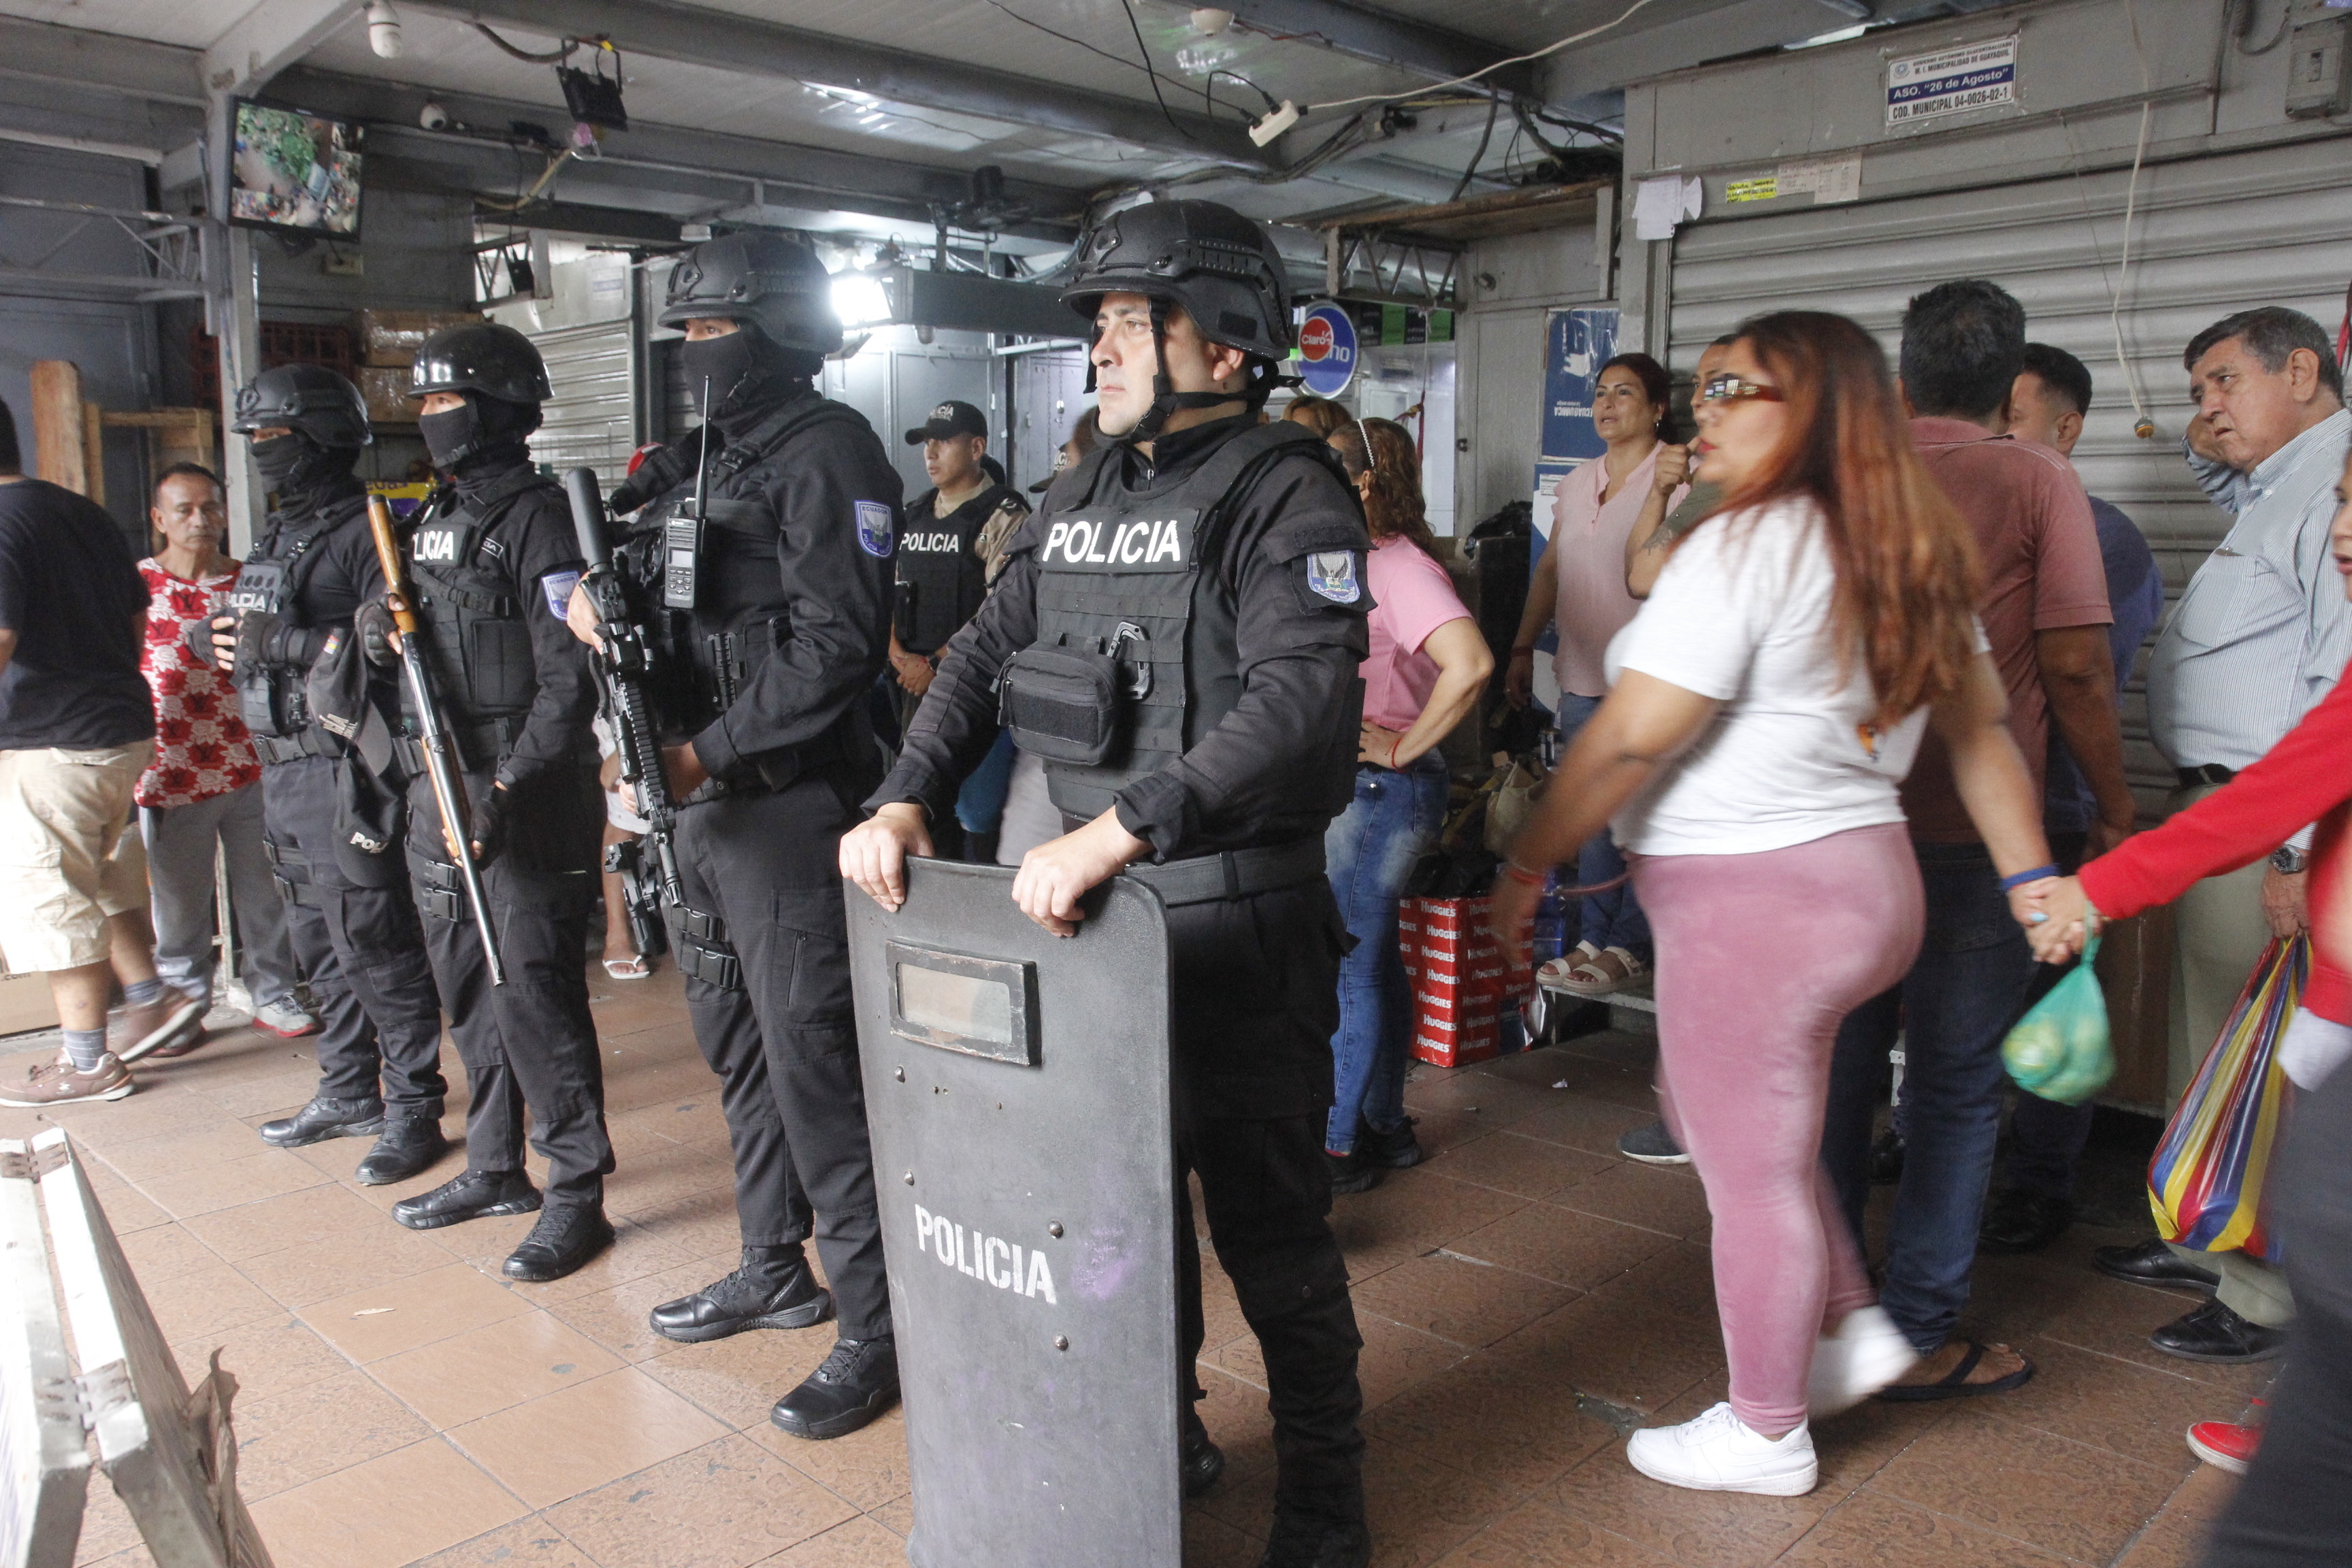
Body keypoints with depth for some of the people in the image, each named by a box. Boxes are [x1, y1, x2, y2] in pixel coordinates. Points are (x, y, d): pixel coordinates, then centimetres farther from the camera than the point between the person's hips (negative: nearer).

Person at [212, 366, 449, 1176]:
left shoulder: (361, 534, -12)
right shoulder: (281, 537, 18)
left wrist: (288, 644, -22)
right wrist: (235, 642, 5)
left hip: (342, 769, -10)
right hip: (284, 768, 10)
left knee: (375, 944, -5)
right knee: (320, 945, 17)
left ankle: (413, 1110, 4)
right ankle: (349, 1094, 30)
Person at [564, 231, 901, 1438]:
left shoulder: (826, 451, -10)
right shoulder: (695, 462, 17)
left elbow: (841, 643, -20)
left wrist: (709, 752, -19)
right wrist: (598, 609, -3)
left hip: (786, 804, -9)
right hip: (697, 799, 9)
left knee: (812, 1058, -7)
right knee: (737, 1046, 18)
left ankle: (876, 1325, 5)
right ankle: (774, 1270, 34)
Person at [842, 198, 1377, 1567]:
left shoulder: (1285, 492, -11)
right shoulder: (1083, 495, 14)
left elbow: (1300, 696, -25)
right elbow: (988, 656, 15)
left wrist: (1116, 831, -31)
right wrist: (906, 800, -1)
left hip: (1235, 927, -7)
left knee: (1270, 1233, 7)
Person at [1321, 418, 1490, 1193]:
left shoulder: (1401, 567, -16)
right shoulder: (1359, 563, 13)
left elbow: (1470, 663, -31)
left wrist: (1403, 747, -22)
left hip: (1380, 787, -9)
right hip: (1346, 785, 9)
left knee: (1352, 963, -1)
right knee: (1372, 959, 15)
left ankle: (1344, 1144, 11)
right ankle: (1384, 1127, 27)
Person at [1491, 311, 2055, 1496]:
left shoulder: (1743, 547, -17)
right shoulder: (1909, 558, 11)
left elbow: (1631, 739, -19)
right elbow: (1983, 731, 12)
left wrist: (1526, 864, -9)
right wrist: (2033, 880, 16)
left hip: (1755, 898, -9)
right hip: (1862, 872, 9)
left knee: (1750, 1169, 7)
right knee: (1712, 1111, 26)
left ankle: (1766, 1436, 25)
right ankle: (1853, 1327, 34)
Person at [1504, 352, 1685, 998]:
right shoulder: (1578, 483, 15)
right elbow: (1550, 570, 20)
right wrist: (1523, 648, 18)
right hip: (1583, 678, 7)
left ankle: (1631, 947, 7)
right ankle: (1595, 940, 18)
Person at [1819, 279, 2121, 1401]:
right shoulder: (2037, 480, -5)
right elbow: (2076, 663, -10)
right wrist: (2114, 811, 3)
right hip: (1975, 834, -4)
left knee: (1838, 1067, 14)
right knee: (1955, 1085, 6)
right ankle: (1921, 1333, 14)